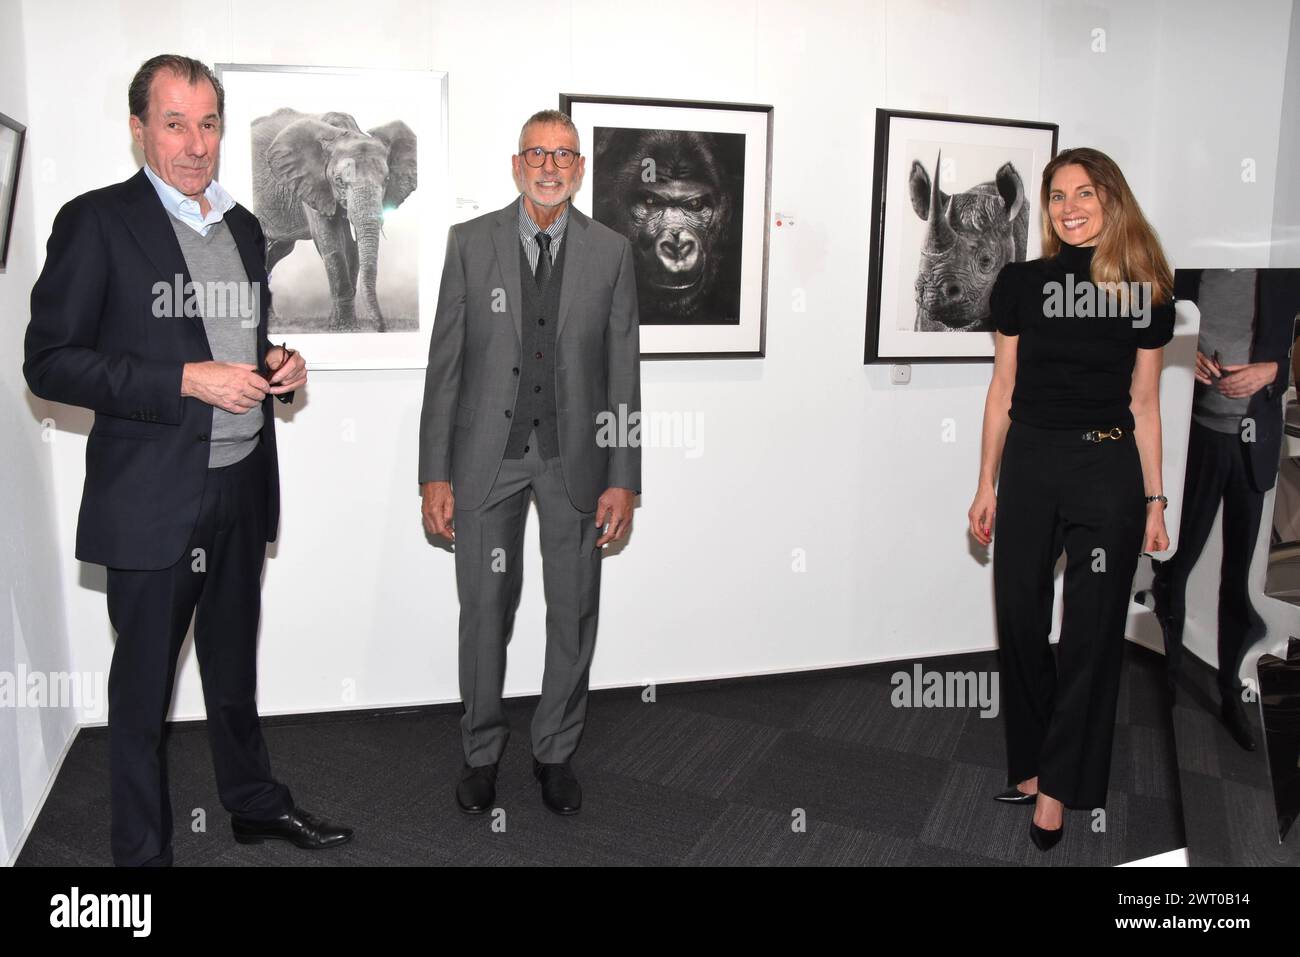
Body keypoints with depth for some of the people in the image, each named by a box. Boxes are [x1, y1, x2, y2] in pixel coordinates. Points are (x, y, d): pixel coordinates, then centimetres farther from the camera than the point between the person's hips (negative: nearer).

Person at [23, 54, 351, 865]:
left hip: (242, 488, 6)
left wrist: (275, 365, 0)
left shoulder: (244, 228, 12)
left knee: (234, 666, 20)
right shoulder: (98, 221, -7)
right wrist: (188, 380, -20)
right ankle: (143, 847, 26)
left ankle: (255, 804, 38)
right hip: (153, 497, -5)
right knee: (144, 682, 9)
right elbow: (50, 363, -12)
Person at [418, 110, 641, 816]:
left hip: (574, 454, 1)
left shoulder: (610, 251, 3)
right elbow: (445, 362, 0)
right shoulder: (471, 242, 2)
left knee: (574, 613, 8)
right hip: (487, 453, 0)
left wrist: (623, 479, -3)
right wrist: (434, 474, -4)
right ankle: (481, 751, 29)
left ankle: (555, 751, 29)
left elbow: (623, 371, 2)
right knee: (485, 609, 8)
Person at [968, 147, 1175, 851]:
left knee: (1091, 634, 4)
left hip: (1109, 472, -1)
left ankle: (1058, 785, 19)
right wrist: (987, 486, 5)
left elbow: (1144, 404, 5)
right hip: (1029, 467, 1)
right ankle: (1033, 762, 26)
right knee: (1020, 622, 7)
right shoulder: (1020, 283, 2)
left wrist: (1154, 499, 4)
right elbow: (1003, 389, 6)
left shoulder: (1146, 293, 1)